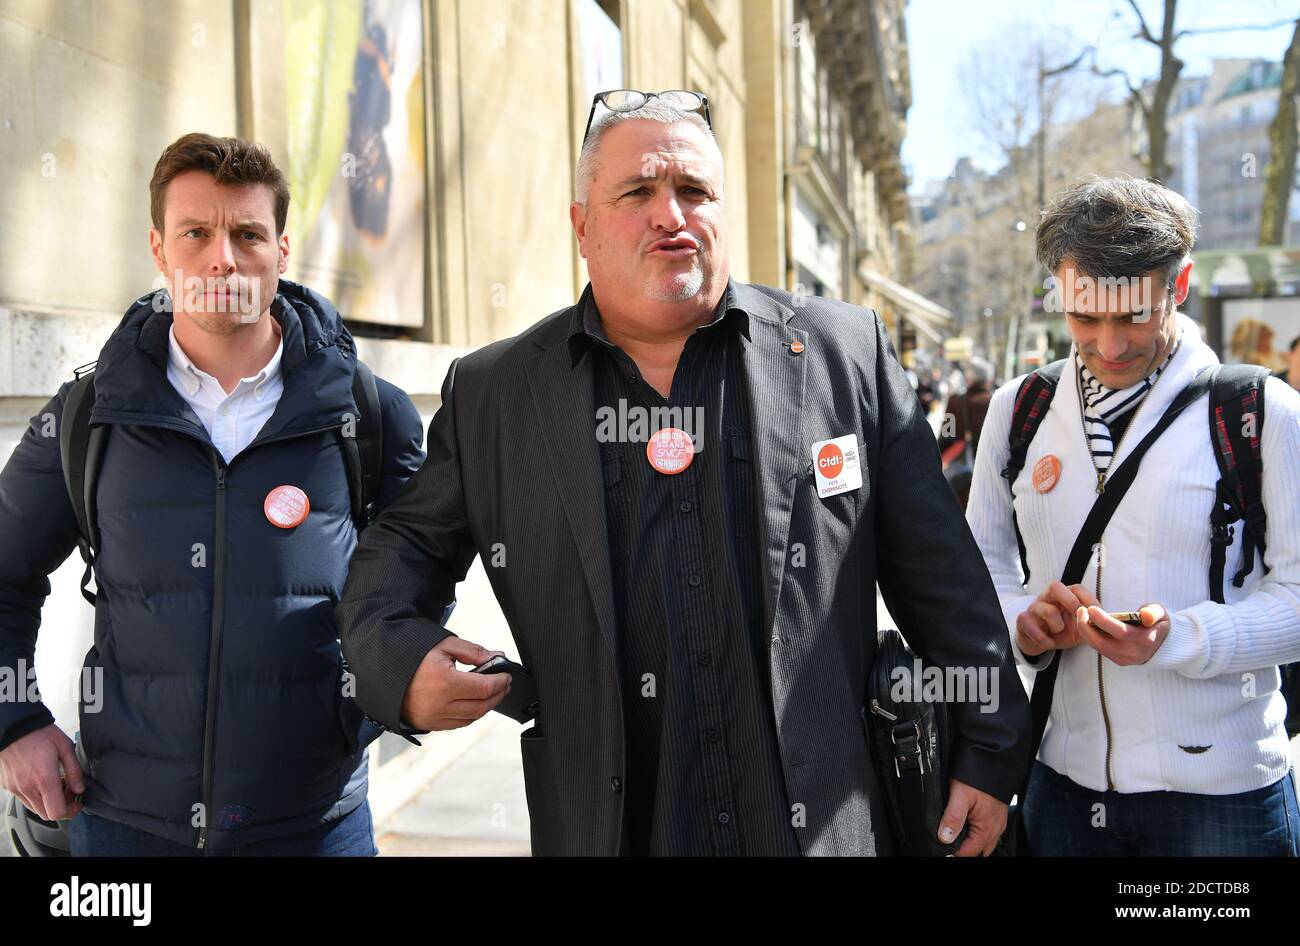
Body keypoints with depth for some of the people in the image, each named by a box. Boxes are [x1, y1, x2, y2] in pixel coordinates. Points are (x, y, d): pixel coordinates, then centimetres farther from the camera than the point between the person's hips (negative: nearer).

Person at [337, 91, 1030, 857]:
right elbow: (406, 549, 11)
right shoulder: (489, 394, 1)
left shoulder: (847, 351, 0)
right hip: (605, 827, 1)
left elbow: (941, 573, 2)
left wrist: (990, 749, 3)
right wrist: (399, 660, -10)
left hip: (825, 822, 0)